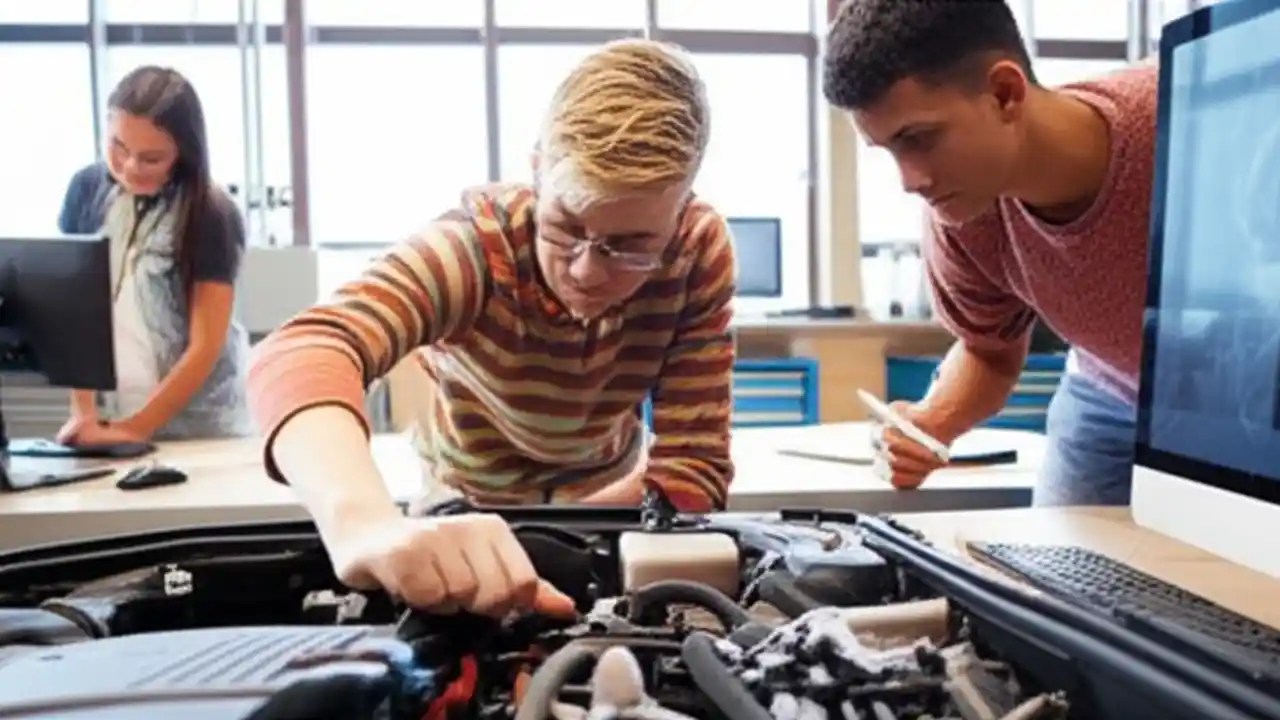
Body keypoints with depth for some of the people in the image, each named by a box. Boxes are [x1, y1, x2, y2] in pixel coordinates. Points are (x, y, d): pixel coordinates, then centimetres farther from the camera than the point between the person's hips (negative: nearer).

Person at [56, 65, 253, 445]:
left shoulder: (212, 216, -13)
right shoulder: (86, 190, -1)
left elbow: (206, 346, -14)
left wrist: (137, 428, -15)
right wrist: (83, 411, -8)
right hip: (116, 411, 3)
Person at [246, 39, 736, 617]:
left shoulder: (700, 249, -22)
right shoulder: (476, 242, -28)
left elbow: (695, 466, -22)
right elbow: (302, 351, -45)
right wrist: (367, 525, -63)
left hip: (608, 497, 1)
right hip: (465, 502, 0)